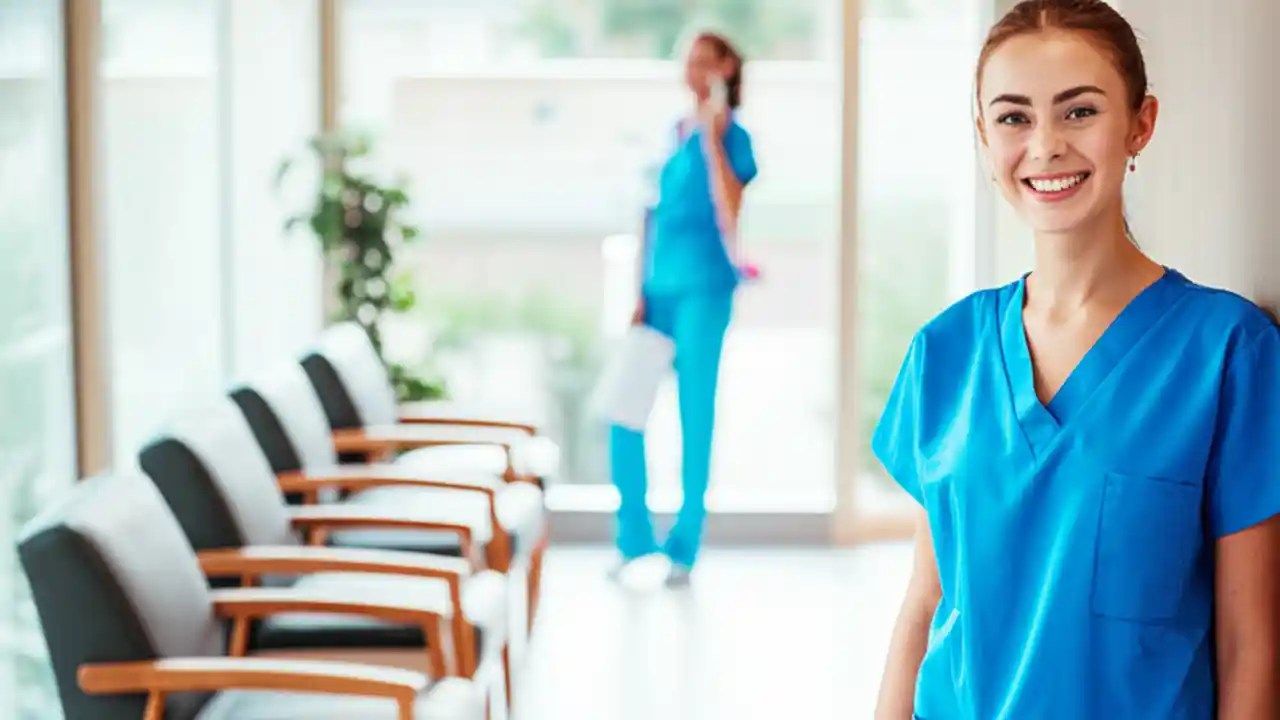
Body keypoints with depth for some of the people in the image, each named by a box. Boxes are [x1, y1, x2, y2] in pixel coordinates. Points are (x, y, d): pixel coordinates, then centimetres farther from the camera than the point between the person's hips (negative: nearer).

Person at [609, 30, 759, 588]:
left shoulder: (732, 137, -4)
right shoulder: (670, 133, 14)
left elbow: (729, 214, -18)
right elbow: (652, 214, 15)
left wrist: (711, 139, -16)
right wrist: (639, 290, 9)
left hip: (702, 288, -6)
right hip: (659, 288, 6)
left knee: (695, 417, -1)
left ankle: (683, 549, 7)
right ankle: (634, 539, 14)